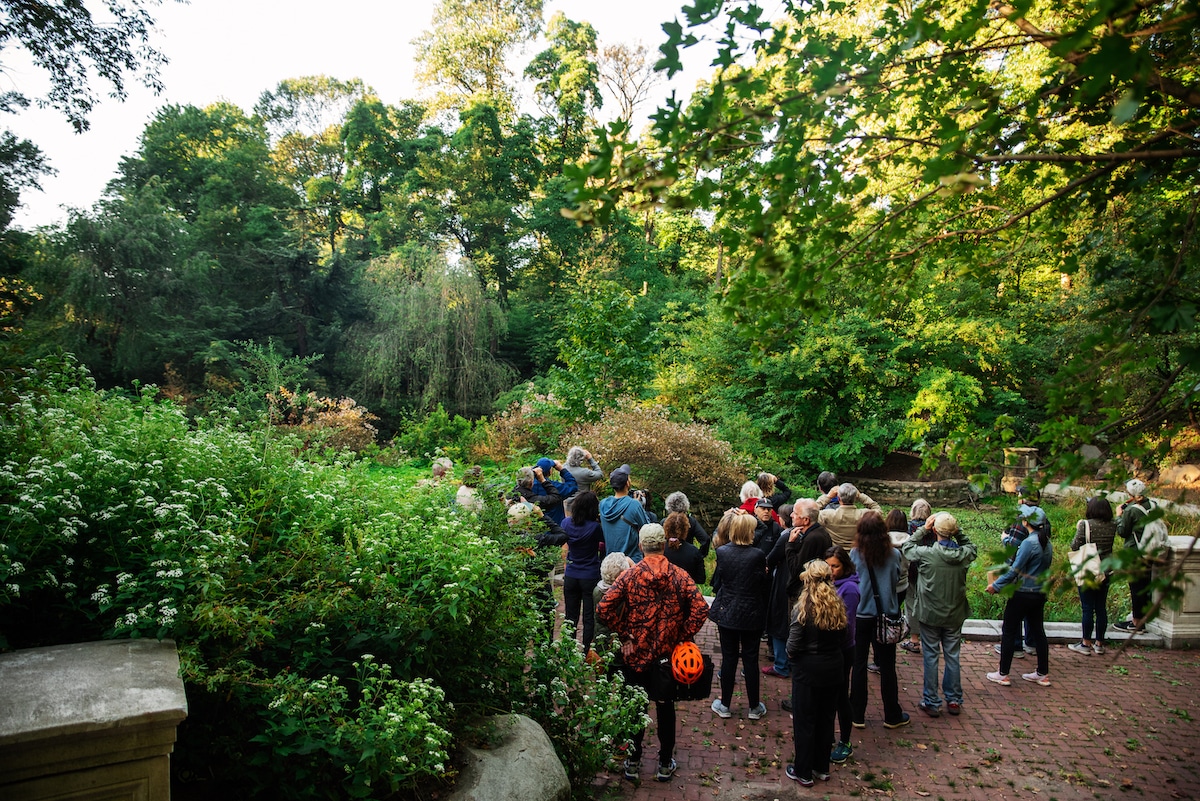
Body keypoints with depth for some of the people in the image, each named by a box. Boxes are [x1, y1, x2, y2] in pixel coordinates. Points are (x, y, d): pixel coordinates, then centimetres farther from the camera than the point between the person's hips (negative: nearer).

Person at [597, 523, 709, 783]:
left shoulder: (629, 575, -11)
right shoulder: (679, 576, -9)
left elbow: (604, 609, -19)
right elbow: (700, 609, -18)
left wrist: (623, 634, -8)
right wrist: (682, 637, -8)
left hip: (635, 654, -1)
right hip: (668, 655, 1)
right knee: (665, 707, 17)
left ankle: (633, 762, 26)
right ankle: (665, 764, 28)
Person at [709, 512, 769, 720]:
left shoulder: (722, 552, -10)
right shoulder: (758, 556, -15)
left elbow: (716, 583, -1)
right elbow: (763, 587, -7)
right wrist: (763, 613, 8)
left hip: (726, 613, 1)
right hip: (751, 614, -1)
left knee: (728, 658, 11)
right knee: (750, 659, 10)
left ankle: (724, 705, 20)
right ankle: (754, 707, 21)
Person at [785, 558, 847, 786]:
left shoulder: (803, 609, -19)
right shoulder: (838, 607, -5)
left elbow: (793, 646, -17)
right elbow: (843, 639, 4)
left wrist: (791, 655, 3)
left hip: (808, 669, -5)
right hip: (833, 667, 5)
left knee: (804, 721, 9)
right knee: (826, 718, 18)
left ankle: (803, 772, 19)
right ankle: (822, 768, 31)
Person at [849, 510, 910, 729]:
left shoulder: (855, 554, -13)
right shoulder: (893, 555, -9)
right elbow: (896, 579, 6)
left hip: (860, 616, -1)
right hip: (887, 616, 1)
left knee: (859, 665, 10)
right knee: (887, 667, 12)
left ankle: (857, 715, 18)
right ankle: (892, 716, 24)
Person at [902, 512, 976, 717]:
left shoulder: (926, 553, -21)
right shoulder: (964, 554, -11)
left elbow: (906, 548, -1)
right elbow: (971, 546, 13)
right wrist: (957, 531, 2)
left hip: (930, 615, -3)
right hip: (955, 615, 3)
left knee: (931, 657, 7)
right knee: (953, 656, 15)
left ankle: (932, 703, 15)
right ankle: (954, 700, 26)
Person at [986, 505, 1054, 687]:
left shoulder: (1029, 543, -21)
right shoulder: (1047, 542, 4)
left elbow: (1015, 570, -19)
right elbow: (1045, 567, 13)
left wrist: (996, 585, -9)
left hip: (1023, 594, -8)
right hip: (1040, 593, 8)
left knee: (1009, 632, 2)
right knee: (1038, 631, 16)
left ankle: (1003, 674, 9)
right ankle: (1043, 674, 24)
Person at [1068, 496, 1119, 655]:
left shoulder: (1085, 524, -15)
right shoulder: (1112, 526, 0)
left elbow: (1075, 546, -14)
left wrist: (1078, 530, 2)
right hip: (1106, 571, 5)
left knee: (1087, 608, 1)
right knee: (1101, 607, 12)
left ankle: (1086, 644, 7)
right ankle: (1099, 643, 19)